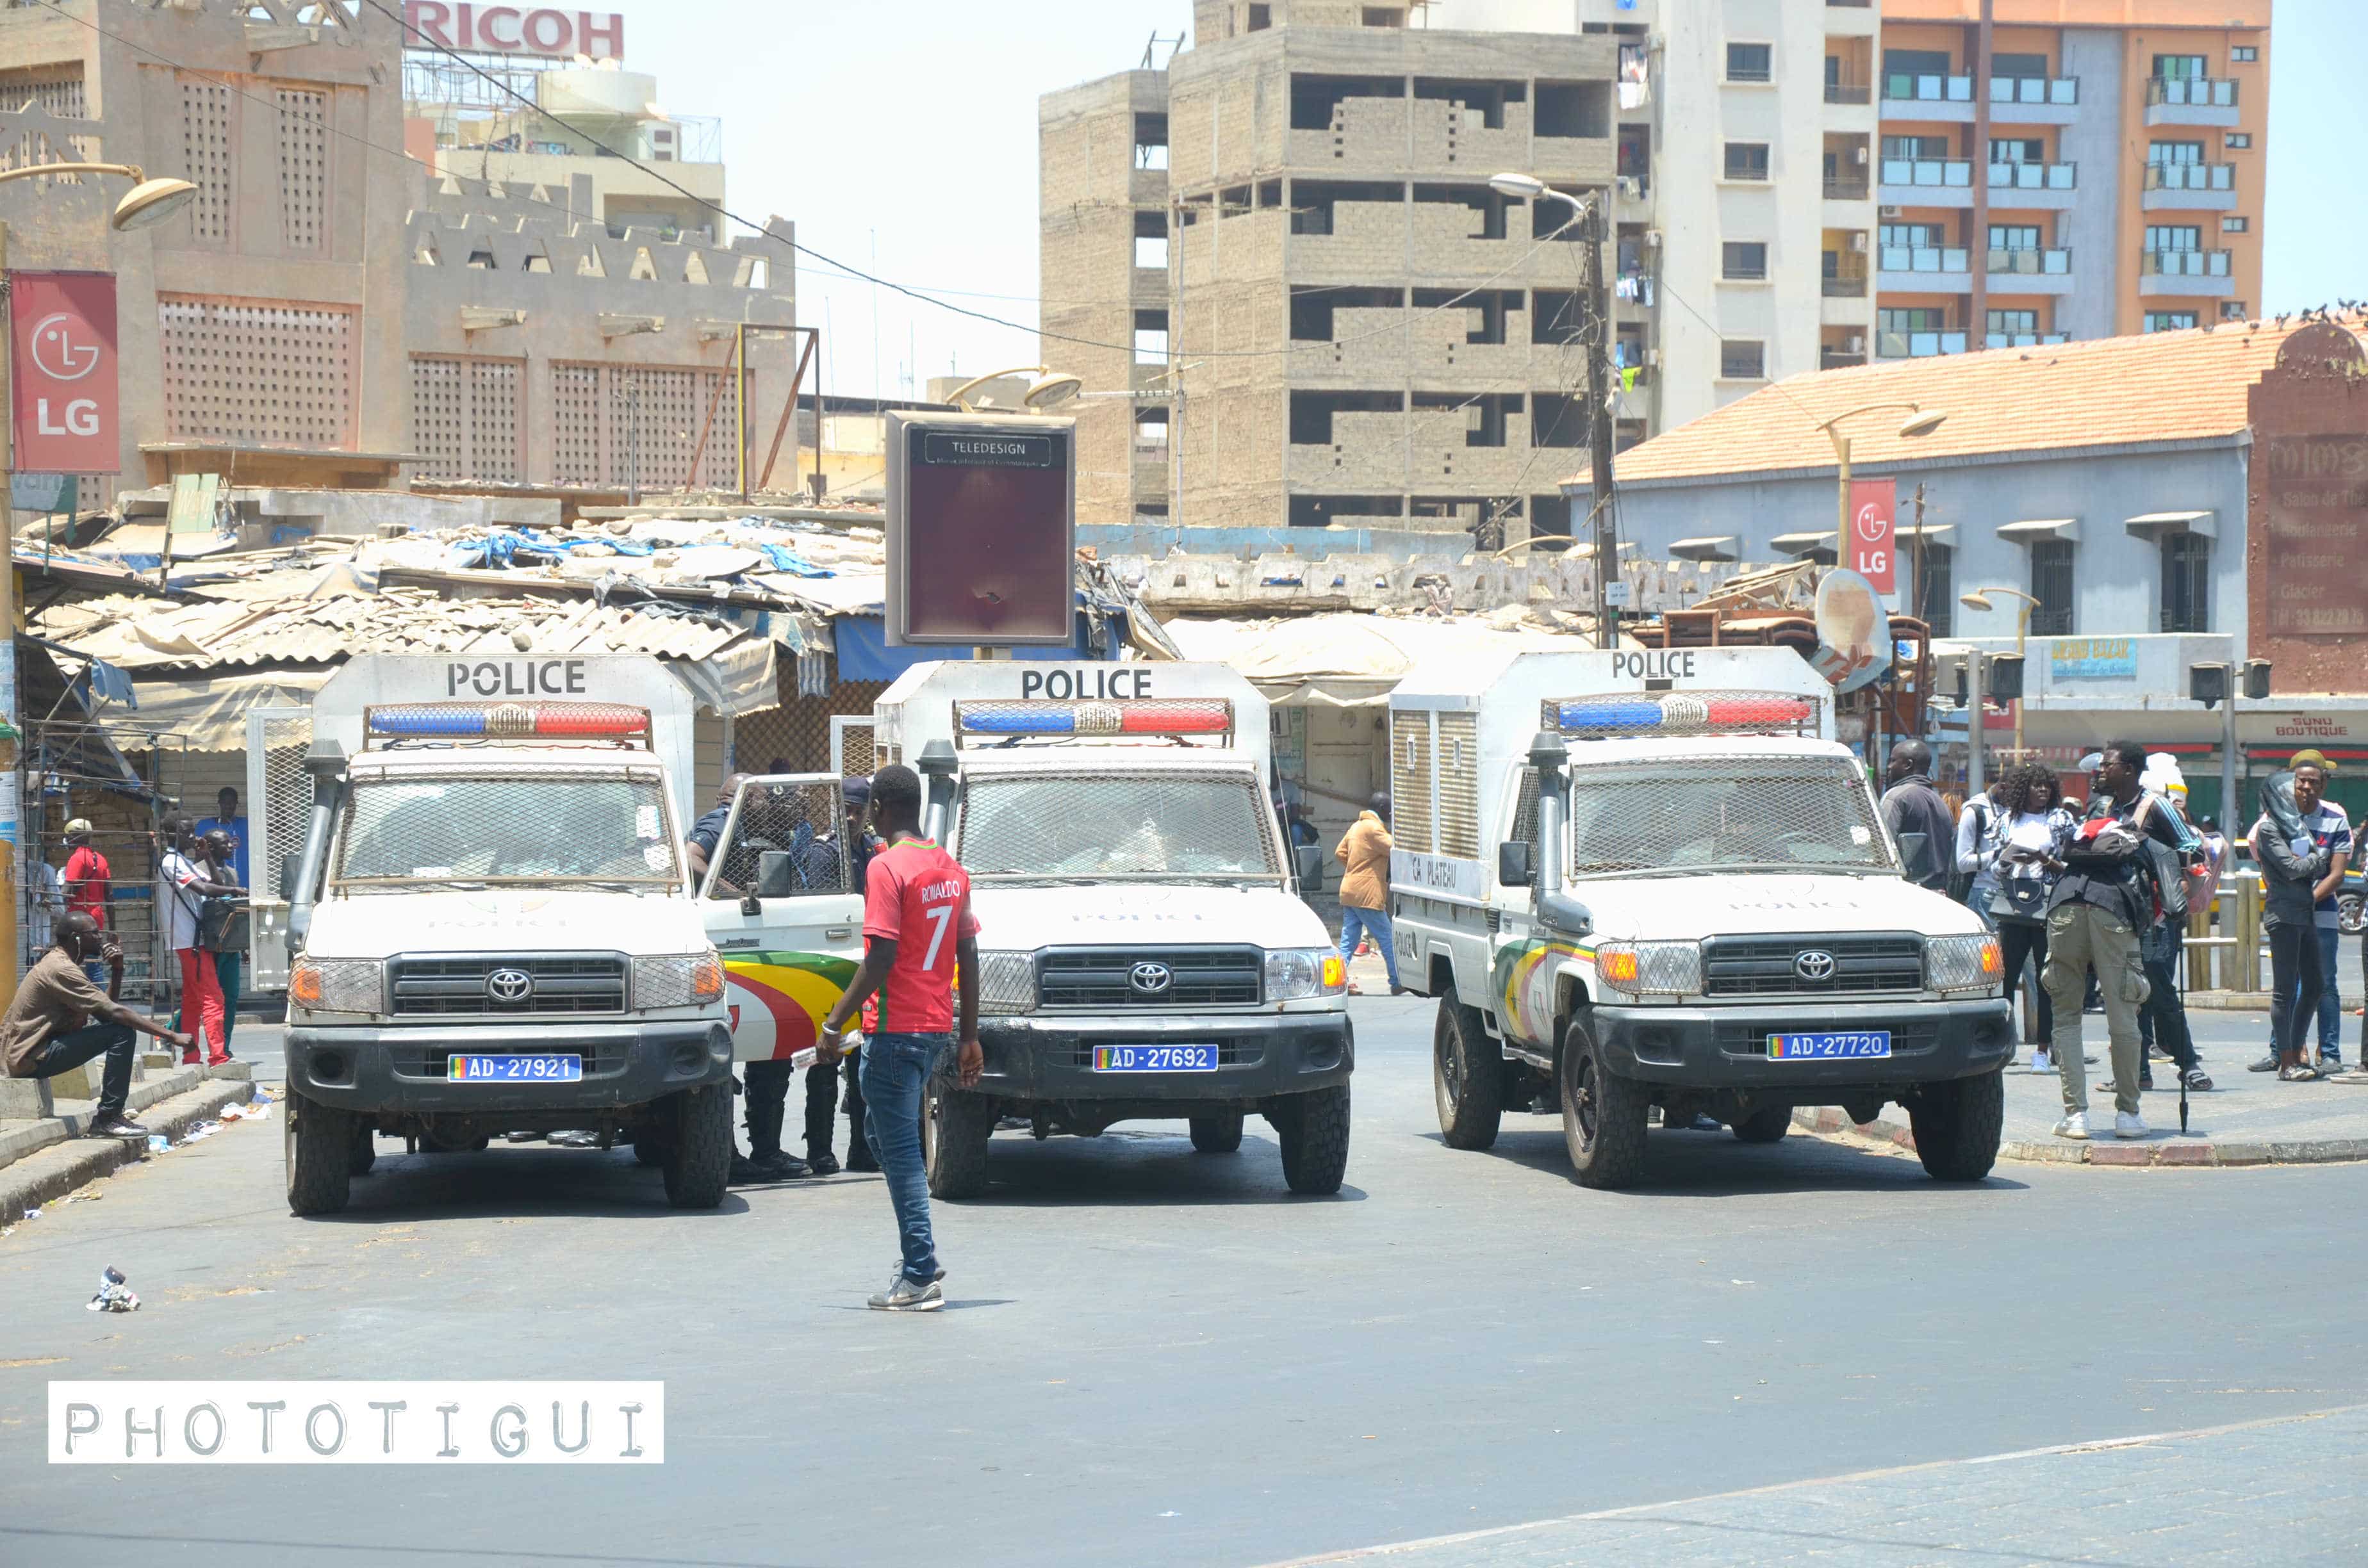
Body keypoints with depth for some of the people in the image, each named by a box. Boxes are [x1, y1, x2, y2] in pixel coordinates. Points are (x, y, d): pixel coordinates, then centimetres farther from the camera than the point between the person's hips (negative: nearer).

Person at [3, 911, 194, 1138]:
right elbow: (114, 1013, -22)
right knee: (122, 1032, -17)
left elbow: (107, 1009, 12)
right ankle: (108, 1119, -14)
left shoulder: (57, 963, 15)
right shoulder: (60, 970, -18)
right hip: (31, 1059, -10)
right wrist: (172, 1036, -21)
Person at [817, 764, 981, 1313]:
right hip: (937, 1029, 8)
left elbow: (880, 959, -19)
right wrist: (970, 1037, 17)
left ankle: (921, 1278, -5)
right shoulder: (952, 869, 10)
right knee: (884, 1134, 20)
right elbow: (969, 958, 13)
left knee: (901, 1150, -3)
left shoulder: (887, 868, -14)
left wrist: (835, 1022, -13)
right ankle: (918, 1258, 16)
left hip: (895, 1030, -8)